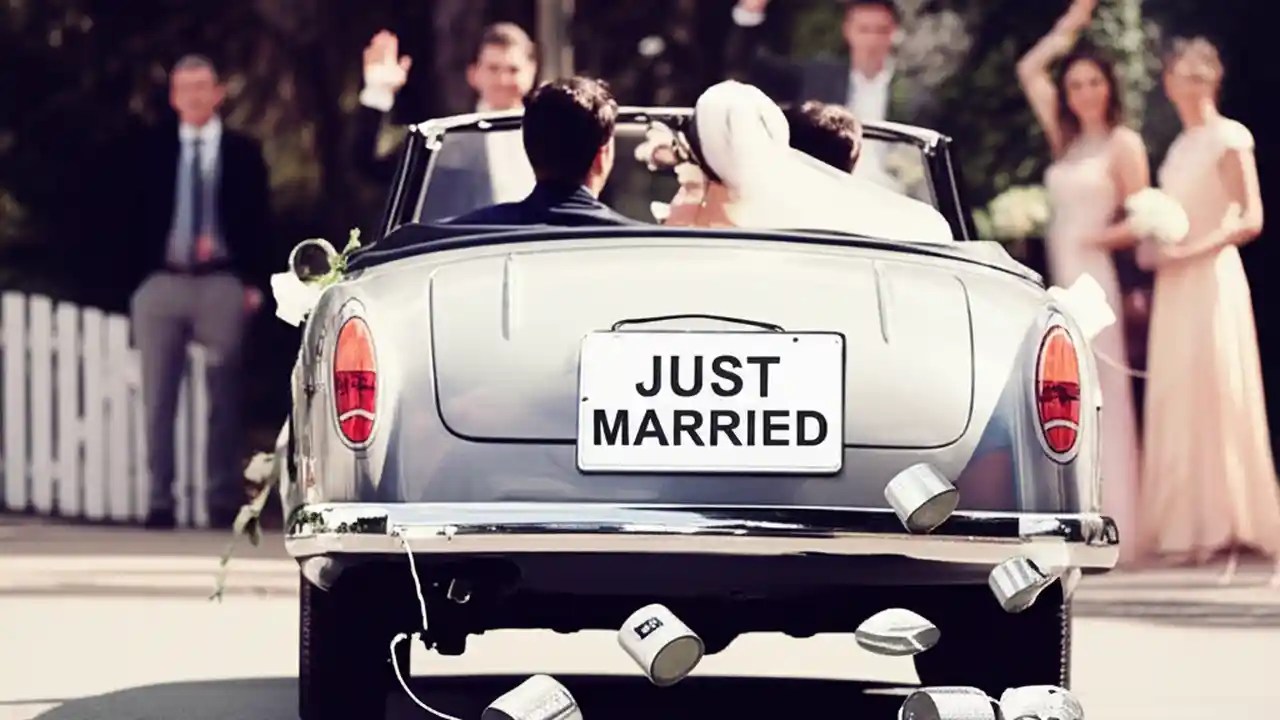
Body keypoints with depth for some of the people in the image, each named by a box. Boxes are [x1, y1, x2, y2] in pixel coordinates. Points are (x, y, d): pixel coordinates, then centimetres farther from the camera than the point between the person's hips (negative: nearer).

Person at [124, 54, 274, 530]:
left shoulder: (243, 152, 5)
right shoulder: (154, 152, 8)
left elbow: (259, 221, 3)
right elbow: (136, 219, 8)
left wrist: (255, 282, -6)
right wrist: (136, 277, -1)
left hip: (223, 283, -1)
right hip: (163, 282, 1)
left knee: (223, 398, 1)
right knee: (159, 397, 1)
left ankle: (224, 500, 5)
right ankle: (160, 500, 3)